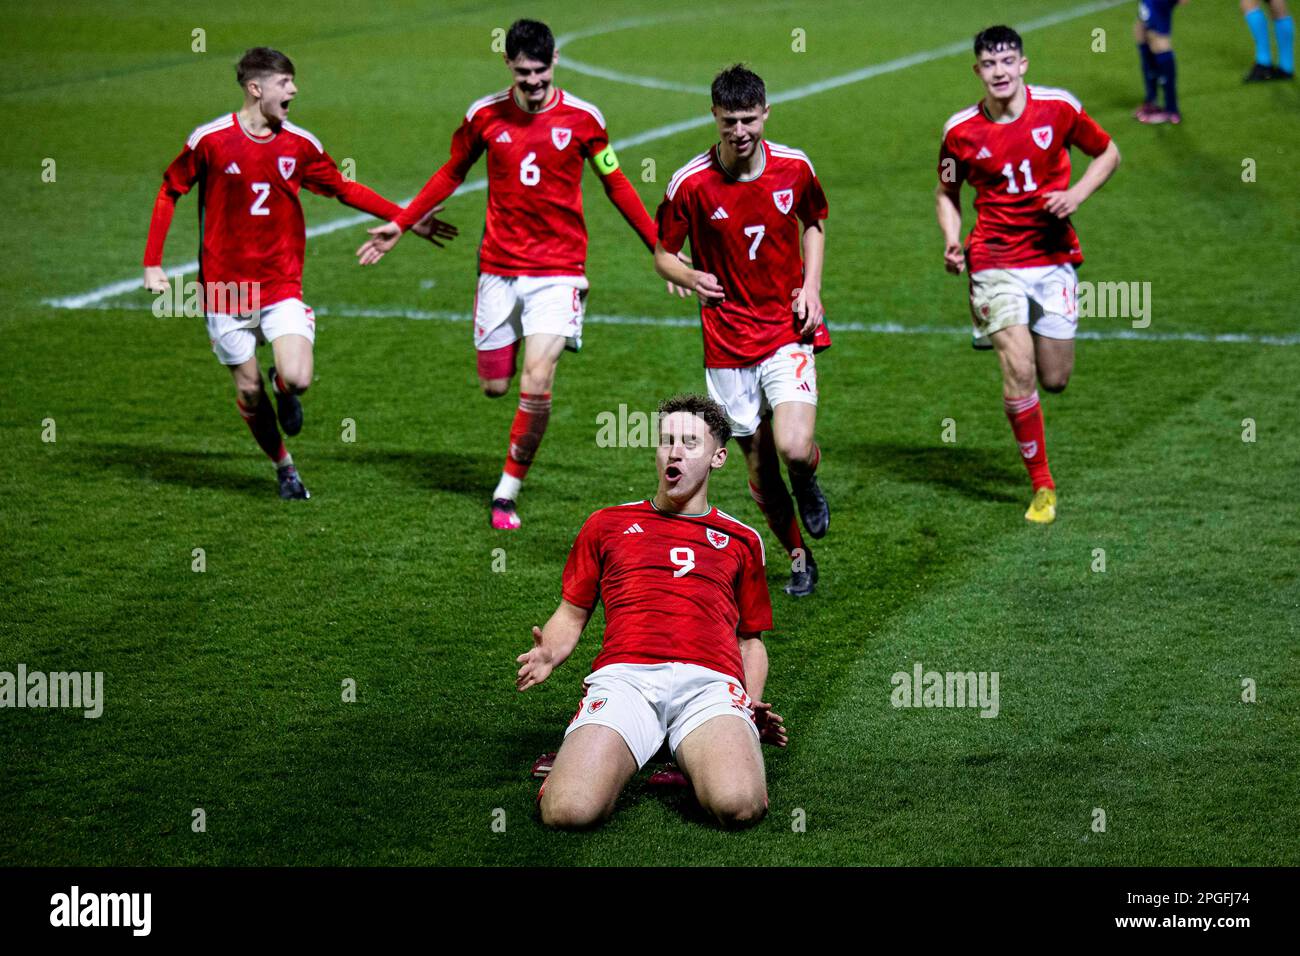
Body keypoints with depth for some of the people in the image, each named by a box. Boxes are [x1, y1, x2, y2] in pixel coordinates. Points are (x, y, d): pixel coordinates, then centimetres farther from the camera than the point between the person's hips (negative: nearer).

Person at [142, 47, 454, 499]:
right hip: (225, 288, -1)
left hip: (282, 284, 1)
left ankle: (283, 387, 19)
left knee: (297, 379, -19)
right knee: (249, 392, 3)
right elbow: (169, 192, 4)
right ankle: (284, 467, 28)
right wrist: (152, 264, 0)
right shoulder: (210, 140, -9)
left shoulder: (300, 144, -1)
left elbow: (344, 189, 15)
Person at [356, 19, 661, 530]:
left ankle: (508, 492, 0)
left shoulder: (582, 117, -5)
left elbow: (615, 184, 8)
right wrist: (399, 224, 13)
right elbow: (452, 173, 16)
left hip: (558, 270, -2)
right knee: (494, 386, 6)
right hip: (499, 269, 2)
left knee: (536, 385, -15)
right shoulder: (485, 115, -1)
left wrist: (661, 246, 6)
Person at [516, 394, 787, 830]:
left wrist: (753, 704, 10)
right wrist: (547, 654, 2)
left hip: (710, 681, 1)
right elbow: (571, 614, 26)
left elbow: (750, 639, 31)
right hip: (623, 675, -1)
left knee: (739, 805, -33)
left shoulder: (740, 540, 27)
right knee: (569, 810, -30)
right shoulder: (607, 525, 26)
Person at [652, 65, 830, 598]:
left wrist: (810, 285, 0)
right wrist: (691, 277, -20)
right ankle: (799, 559, 29)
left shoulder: (794, 168, -4)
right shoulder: (689, 184, -10)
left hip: (788, 330, 0)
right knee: (759, 467, 6)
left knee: (793, 448, -20)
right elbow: (663, 255, 2)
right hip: (728, 343, 0)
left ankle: (809, 482, 17)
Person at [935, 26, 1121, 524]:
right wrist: (952, 241, -8)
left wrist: (1076, 194, -8)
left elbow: (1108, 152, 9)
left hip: (1054, 258, 2)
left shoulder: (1058, 108, -5)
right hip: (996, 262, -2)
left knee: (1054, 380, 6)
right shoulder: (961, 131, -5)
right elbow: (947, 193, 11)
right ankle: (1042, 486, -3)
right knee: (1019, 370, -17)